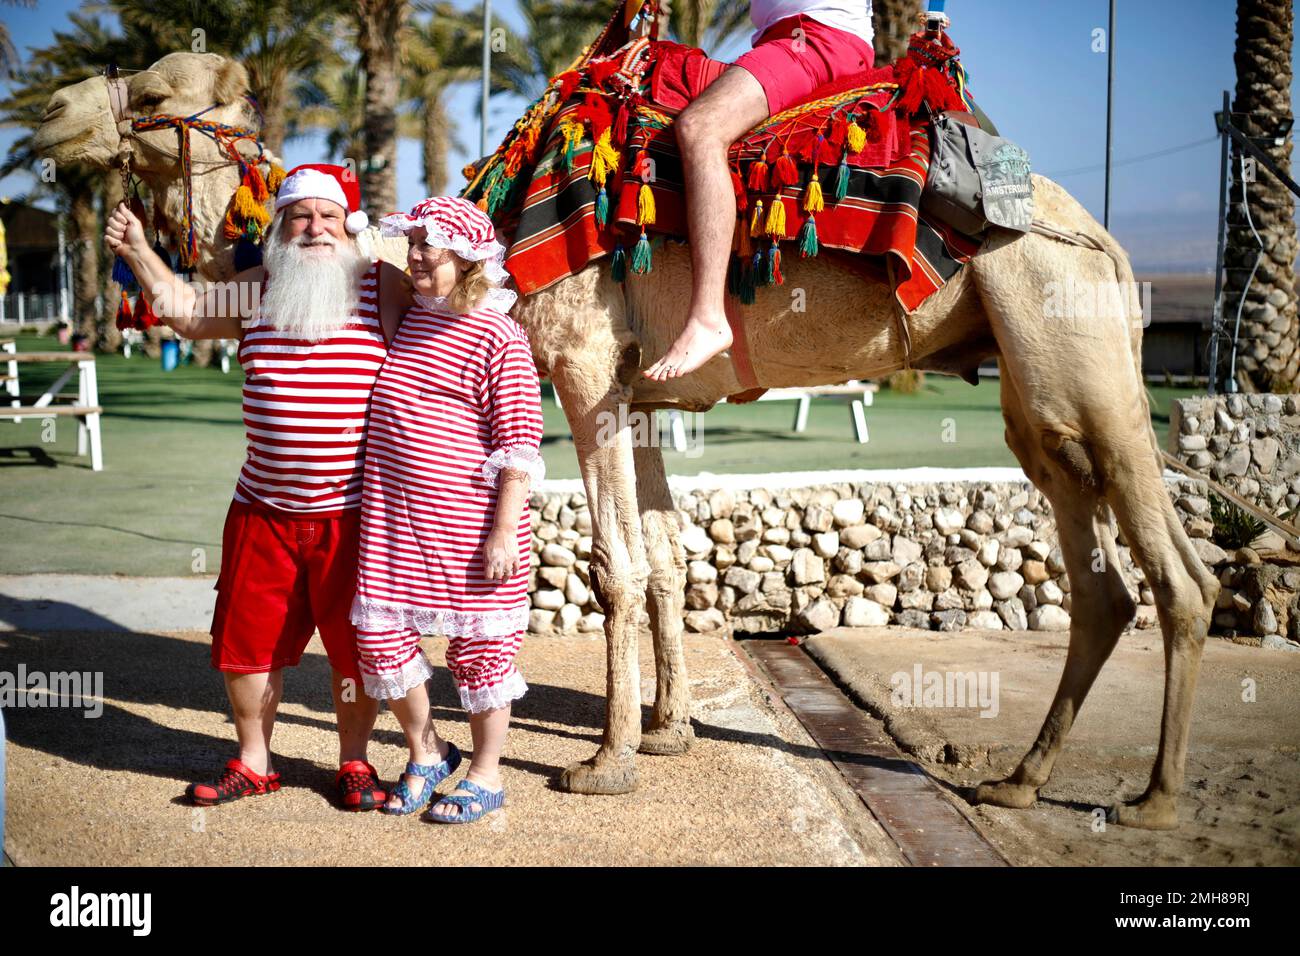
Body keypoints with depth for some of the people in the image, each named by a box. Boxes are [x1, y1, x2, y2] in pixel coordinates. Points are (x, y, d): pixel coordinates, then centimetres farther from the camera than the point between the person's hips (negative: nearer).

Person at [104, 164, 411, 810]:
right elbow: (186, 310, 24)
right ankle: (252, 763, 29)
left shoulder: (384, 287, -2)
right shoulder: (256, 291, 10)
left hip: (354, 513, -3)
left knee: (356, 642, 7)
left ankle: (354, 764, 26)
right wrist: (138, 253, 16)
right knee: (246, 637, 11)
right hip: (263, 510, 4)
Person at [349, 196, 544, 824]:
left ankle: (485, 776, 22)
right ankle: (426, 753, 27)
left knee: (479, 647, 6)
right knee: (378, 633, 4)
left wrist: (505, 530, -14)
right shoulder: (404, 319, 10)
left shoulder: (498, 340, -10)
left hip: (469, 521, -6)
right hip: (391, 516, 6)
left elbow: (520, 446, -11)